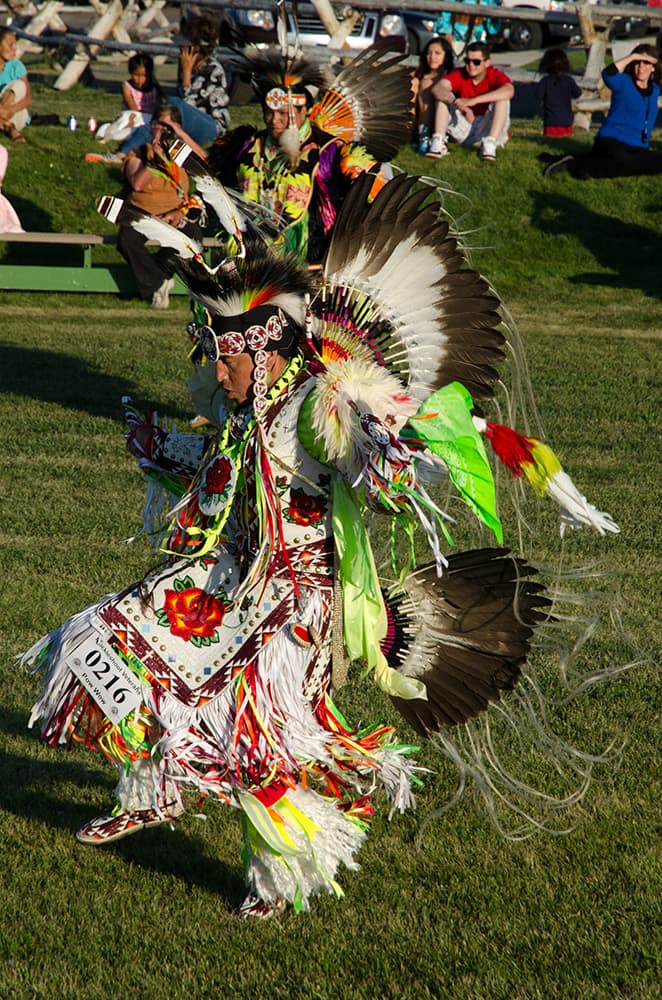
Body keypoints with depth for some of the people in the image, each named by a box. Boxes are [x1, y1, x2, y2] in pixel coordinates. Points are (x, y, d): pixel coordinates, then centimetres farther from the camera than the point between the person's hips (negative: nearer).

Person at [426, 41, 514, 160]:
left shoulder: (496, 75, -11)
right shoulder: (459, 75, -4)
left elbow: (509, 91, -36)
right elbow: (437, 88, -22)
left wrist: (473, 100, -42)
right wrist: (457, 102, -41)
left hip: (488, 130, -2)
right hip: (464, 130, 2)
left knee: (502, 98, -25)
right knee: (443, 96, -13)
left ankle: (490, 144, -31)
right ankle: (438, 142, -23)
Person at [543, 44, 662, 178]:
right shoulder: (624, 82, -4)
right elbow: (608, 74, -26)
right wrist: (633, 57, -22)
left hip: (637, 148, 9)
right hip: (612, 141, -9)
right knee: (622, 161, -41)